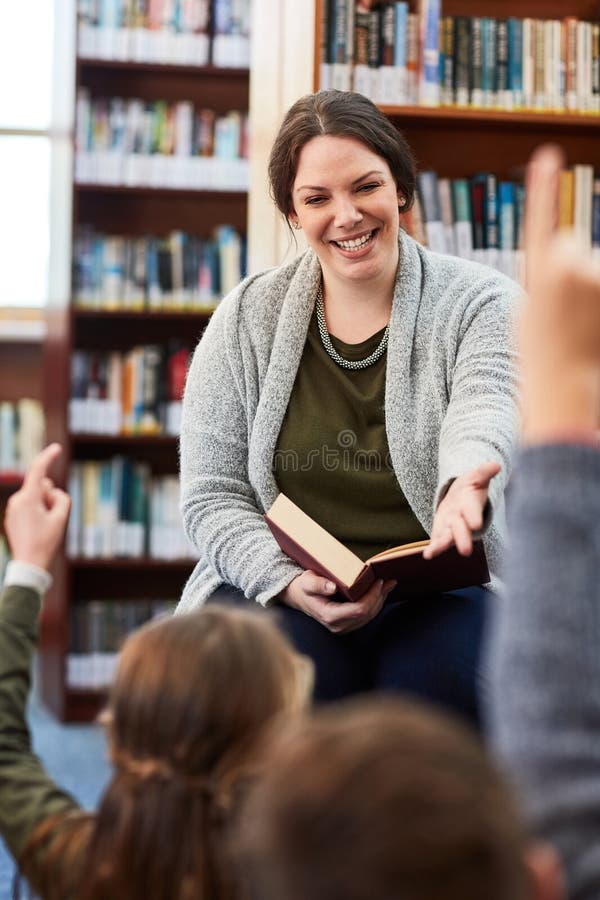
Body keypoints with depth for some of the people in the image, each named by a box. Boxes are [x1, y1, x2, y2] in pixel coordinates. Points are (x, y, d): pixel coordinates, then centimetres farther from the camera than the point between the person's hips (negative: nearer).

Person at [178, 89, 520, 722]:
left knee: (441, 673, -34)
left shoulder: (480, 304, 1)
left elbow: (485, 410, -20)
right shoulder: (246, 321, 7)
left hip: (442, 592, -1)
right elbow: (211, 494, 5)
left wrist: (464, 486, -45)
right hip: (278, 592, 1)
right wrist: (290, 584, -15)